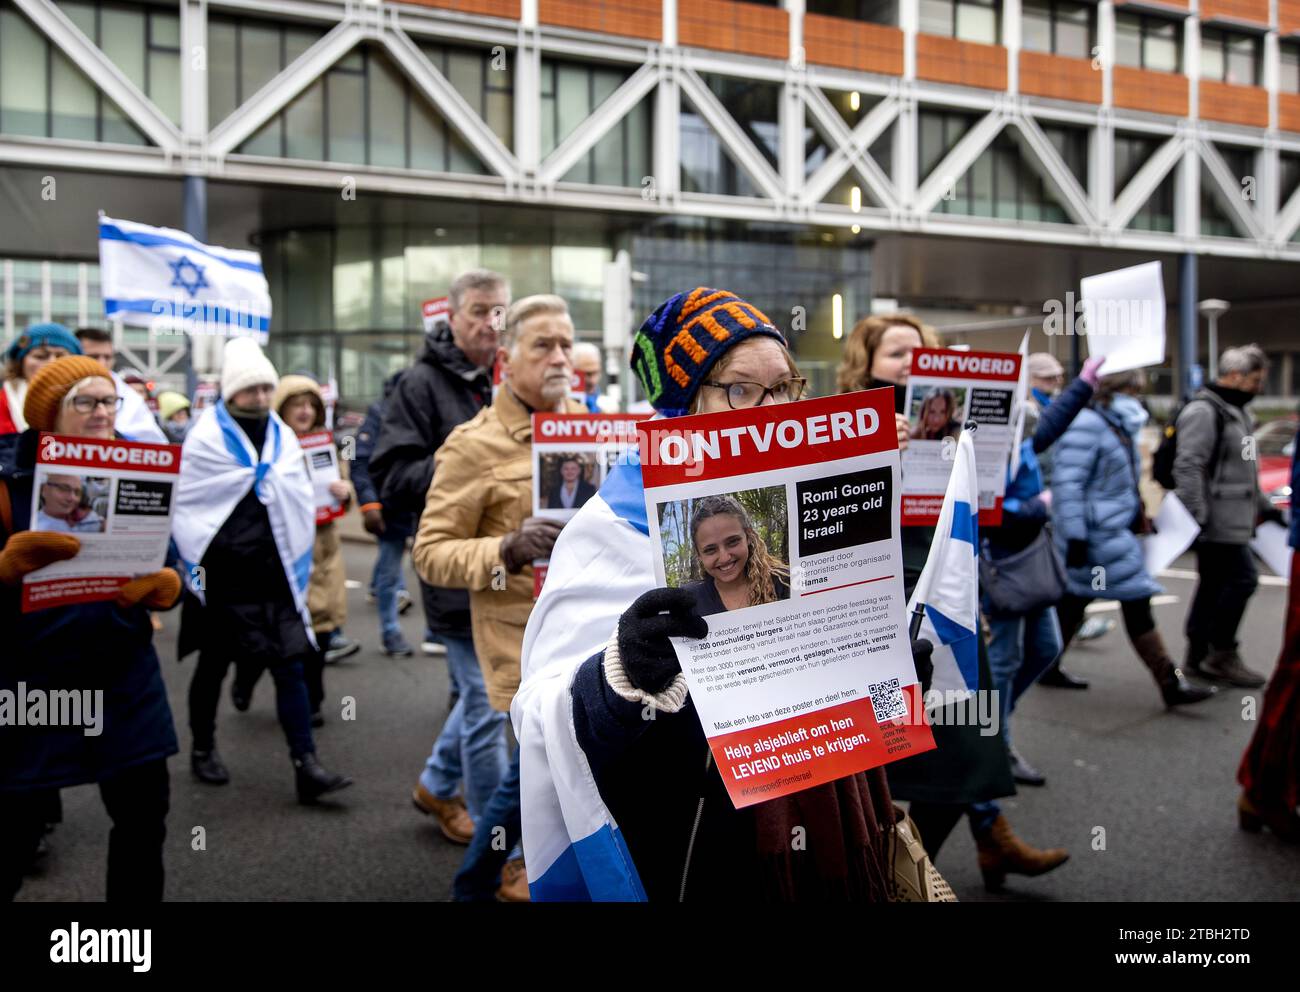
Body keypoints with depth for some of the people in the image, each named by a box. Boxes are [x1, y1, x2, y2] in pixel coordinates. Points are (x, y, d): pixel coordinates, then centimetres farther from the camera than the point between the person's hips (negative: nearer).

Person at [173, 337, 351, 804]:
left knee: (291, 666, -3)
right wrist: (196, 566, -4)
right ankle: (203, 750, 33)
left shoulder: (283, 436, 6)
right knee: (213, 665, 14)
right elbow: (188, 509, -4)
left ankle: (306, 767, -4)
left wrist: (297, 563, 7)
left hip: (275, 575, 3)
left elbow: (302, 504, 11)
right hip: (222, 577, -3)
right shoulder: (205, 438, -7)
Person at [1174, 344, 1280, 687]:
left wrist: (1263, 505, 27)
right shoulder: (1203, 412, -13)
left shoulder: (1235, 411, 20)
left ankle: (1198, 657, 15)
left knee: (1214, 584, 10)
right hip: (1217, 518, -10)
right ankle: (1221, 655, -2)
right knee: (1241, 578, -10)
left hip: (1231, 519, 10)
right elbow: (1188, 467, -20)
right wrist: (1195, 516, -23)